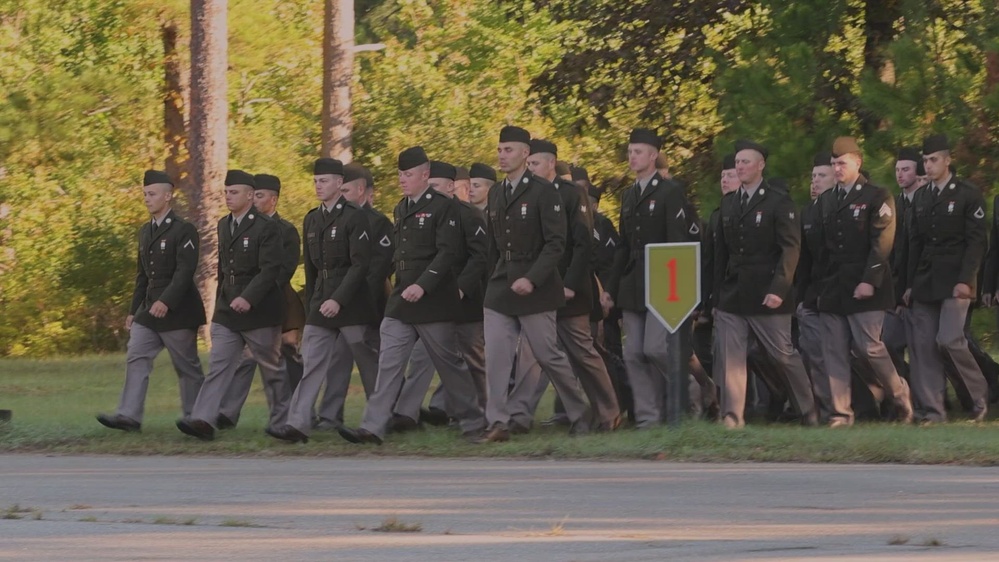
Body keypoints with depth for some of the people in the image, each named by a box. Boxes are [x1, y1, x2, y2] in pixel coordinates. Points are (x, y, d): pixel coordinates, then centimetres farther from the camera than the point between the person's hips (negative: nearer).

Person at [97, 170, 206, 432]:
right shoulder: (145, 231, 15)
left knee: (187, 366, 2)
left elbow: (185, 272, -20)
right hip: (149, 311, 7)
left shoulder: (184, 231, -10)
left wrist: (166, 301, -31)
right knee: (136, 359, -5)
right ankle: (129, 416, -12)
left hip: (178, 311, -7)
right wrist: (133, 311, 19)